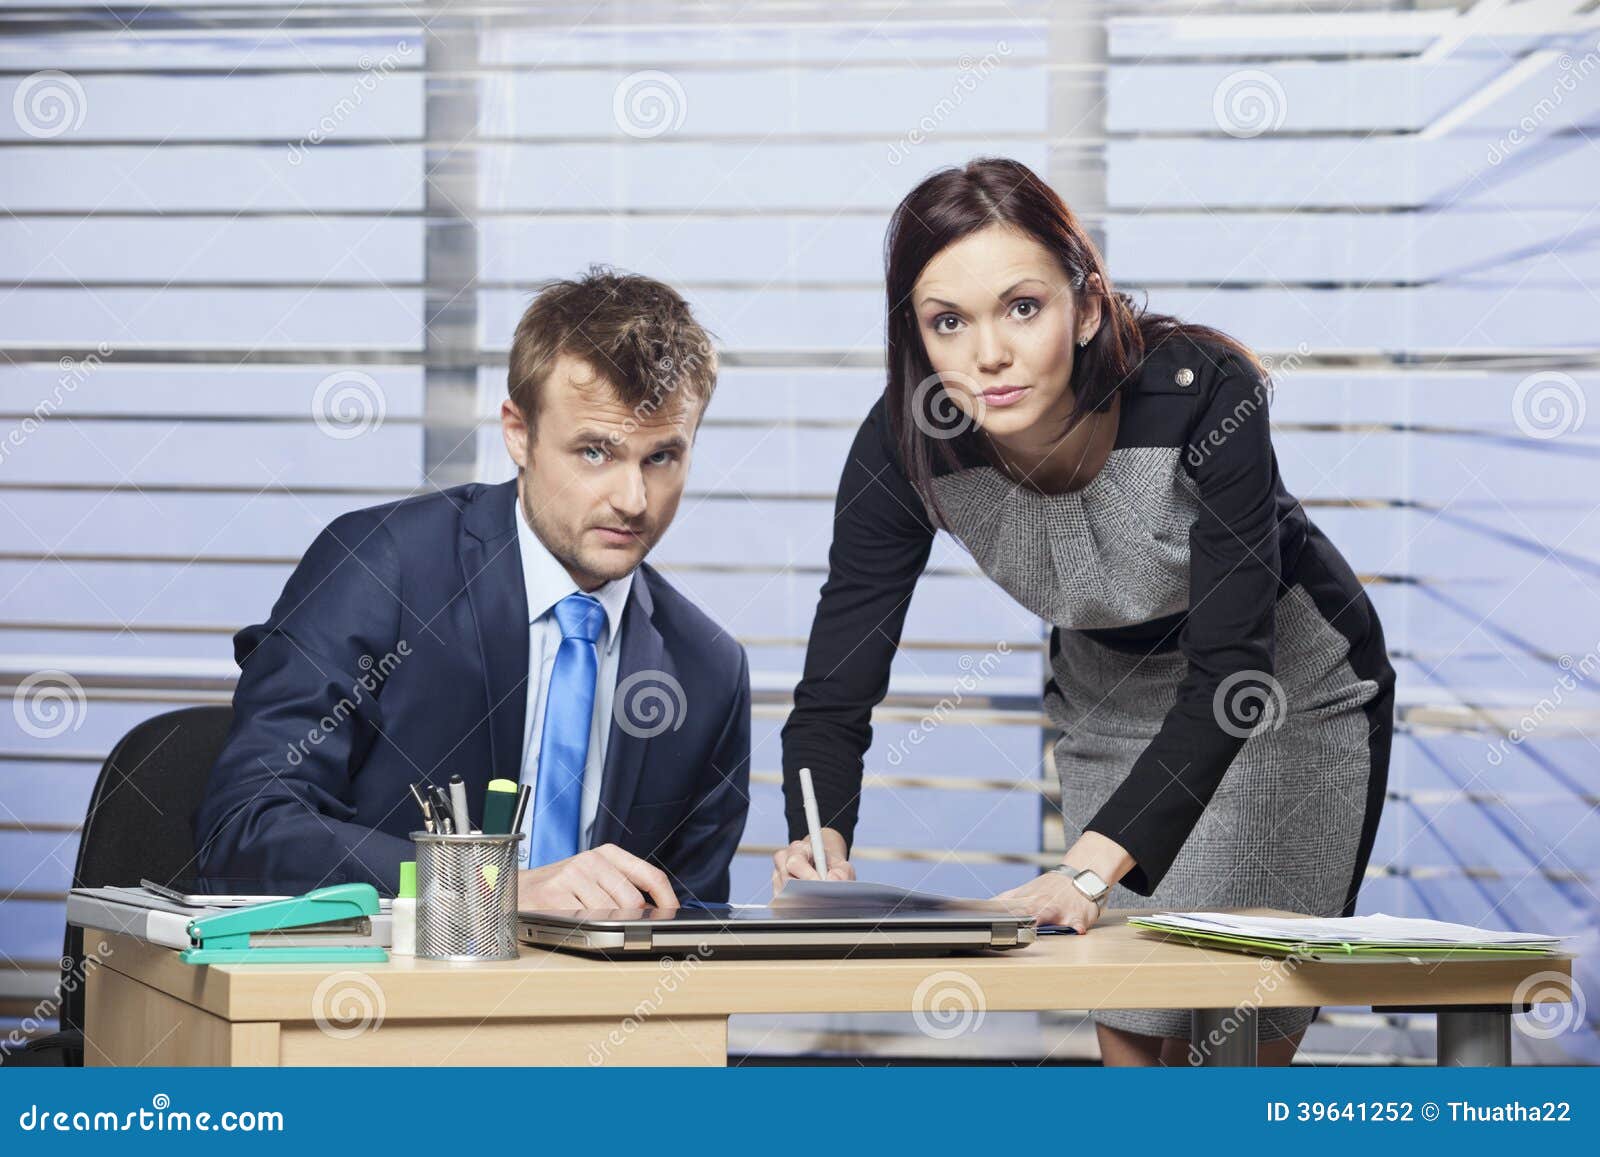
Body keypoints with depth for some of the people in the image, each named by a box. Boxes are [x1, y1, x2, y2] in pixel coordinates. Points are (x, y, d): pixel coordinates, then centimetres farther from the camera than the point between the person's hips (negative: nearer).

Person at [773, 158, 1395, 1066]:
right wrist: (819, 842, -44)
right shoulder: (906, 447, -24)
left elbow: (1231, 670, -35)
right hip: (1111, 706, 3)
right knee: (1134, 1038, 3)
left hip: (1294, 694, -3)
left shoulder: (1205, 397, -34)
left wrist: (1089, 868, -46)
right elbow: (837, 685, -23)